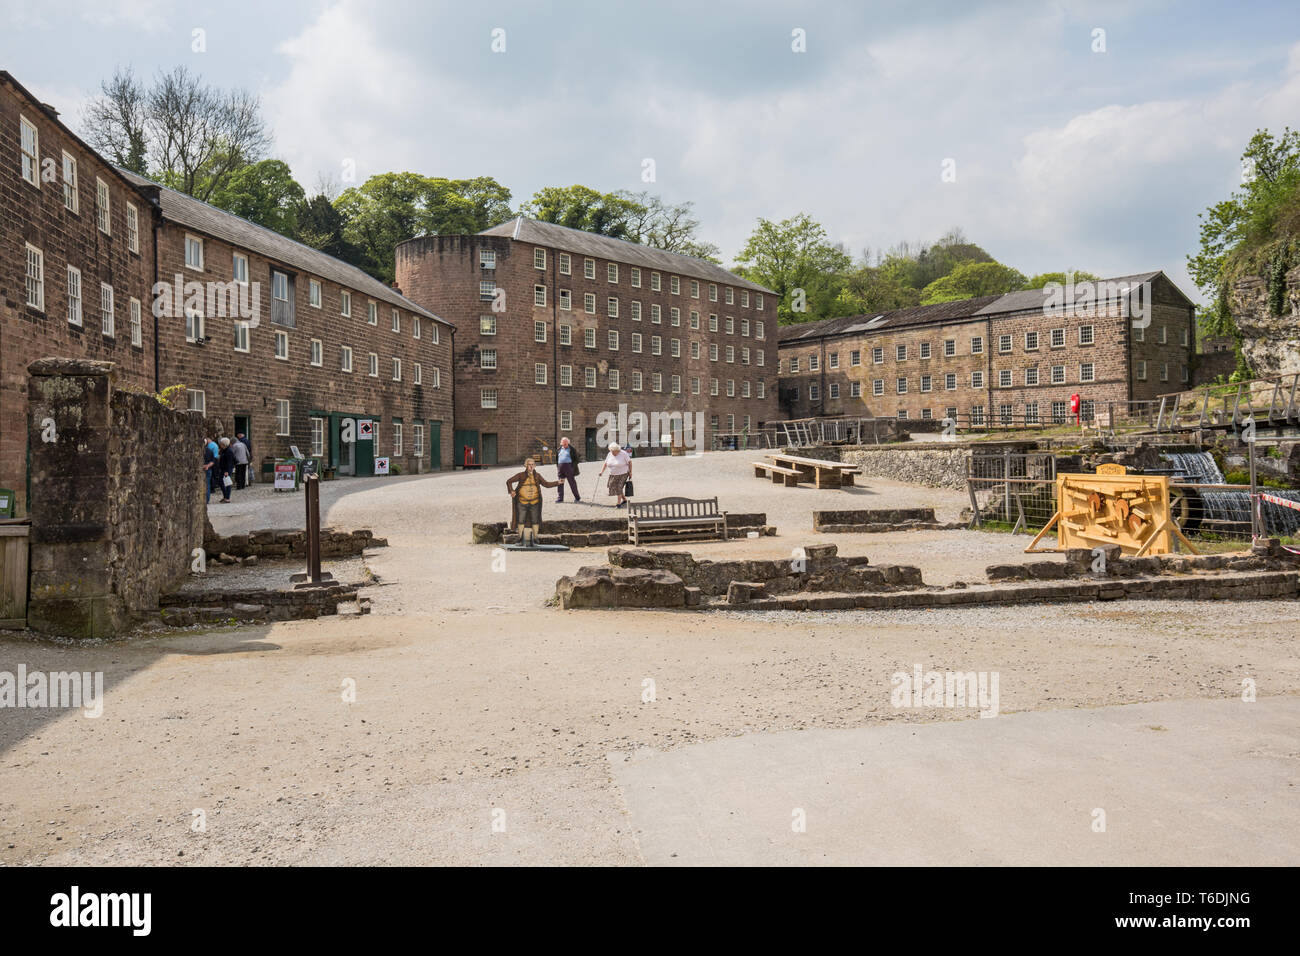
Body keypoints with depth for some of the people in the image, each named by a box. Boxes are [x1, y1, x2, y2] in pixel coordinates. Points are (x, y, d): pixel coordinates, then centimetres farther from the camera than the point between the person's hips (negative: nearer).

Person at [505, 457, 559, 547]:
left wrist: (557, 483, 2)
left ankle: (535, 537, 9)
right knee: (521, 520, 3)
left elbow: (546, 484, 11)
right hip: (522, 502, -1)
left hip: (535, 502, 2)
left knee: (535, 520, 0)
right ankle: (521, 537, 15)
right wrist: (511, 491, -10)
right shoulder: (521, 475, -2)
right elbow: (509, 481, 3)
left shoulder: (537, 476, 6)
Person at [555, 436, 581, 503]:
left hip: (569, 467, -5)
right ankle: (560, 498, 10)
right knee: (560, 483, 3)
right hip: (561, 467, 5)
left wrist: (573, 467, -10)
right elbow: (556, 459, 23)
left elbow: (576, 459, -1)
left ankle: (577, 497, 10)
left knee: (572, 482, 0)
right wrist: (557, 467, 12)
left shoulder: (572, 449, 1)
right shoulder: (559, 449, 14)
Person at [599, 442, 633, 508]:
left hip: (623, 474, -6)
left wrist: (630, 472, -11)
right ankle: (624, 499, 26)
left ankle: (619, 503, -2)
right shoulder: (609, 454, 0)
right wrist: (602, 471, -6)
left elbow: (629, 462, -10)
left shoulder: (623, 454, -15)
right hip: (613, 475, 6)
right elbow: (605, 463, 4)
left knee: (619, 488, -11)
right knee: (613, 487, 8)